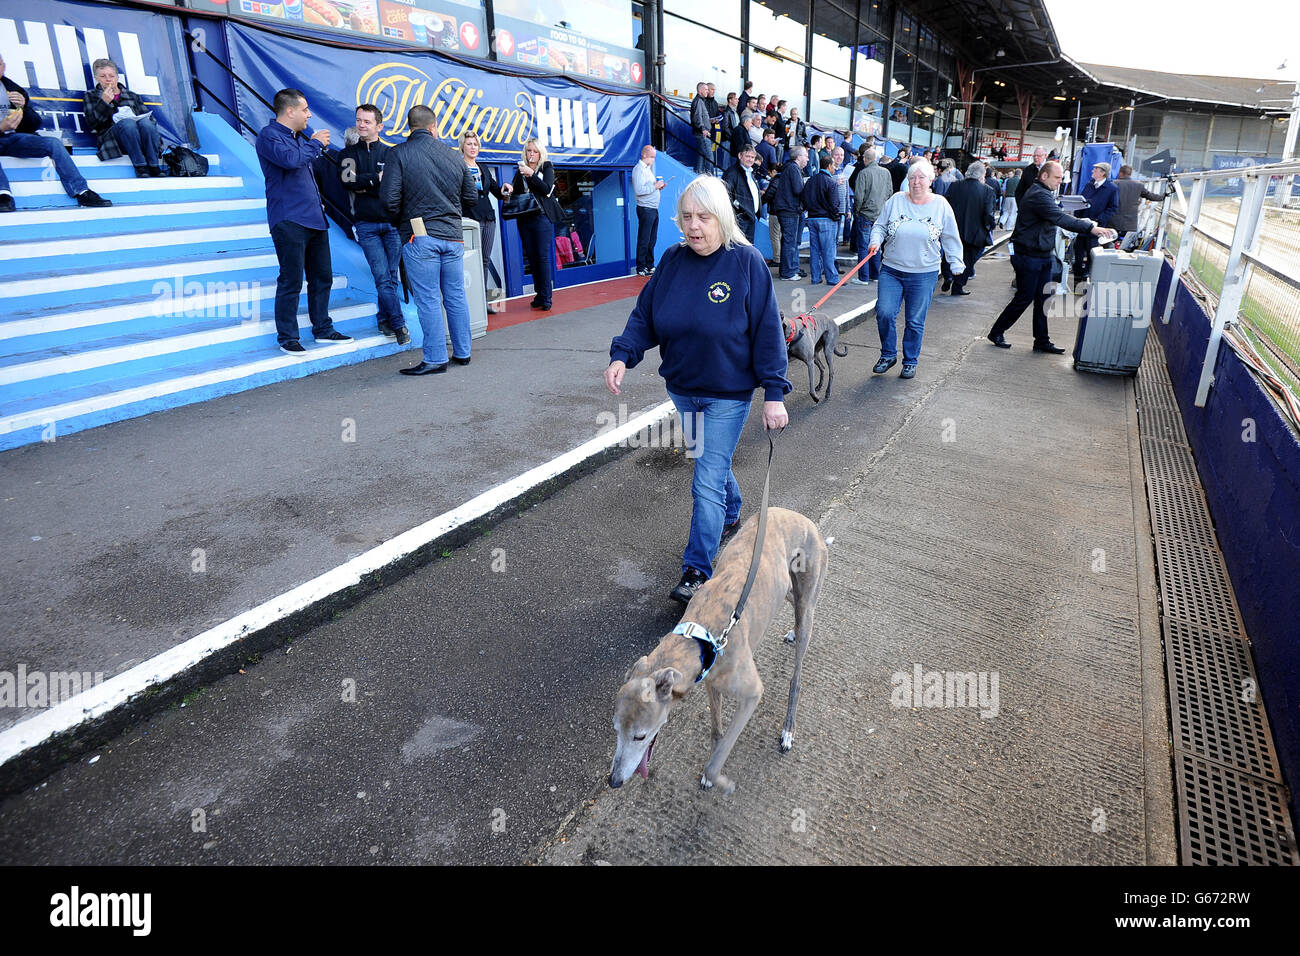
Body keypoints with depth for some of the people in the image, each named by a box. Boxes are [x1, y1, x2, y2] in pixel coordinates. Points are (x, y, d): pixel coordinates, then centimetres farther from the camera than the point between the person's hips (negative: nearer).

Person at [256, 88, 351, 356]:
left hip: (314, 219, 9)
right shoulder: (269, 136, -7)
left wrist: (319, 141, 19)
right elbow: (290, 158, -25)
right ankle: (287, 338, 1)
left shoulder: (302, 134, 19)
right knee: (291, 281, -7)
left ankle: (323, 329, 23)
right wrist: (315, 143, -11)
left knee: (322, 277, 12)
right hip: (289, 221, -9)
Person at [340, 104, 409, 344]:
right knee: (382, 277, -10)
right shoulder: (348, 154, 13)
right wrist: (377, 178, -9)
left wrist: (364, 187, -8)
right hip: (366, 224, 0)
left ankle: (384, 319, 18)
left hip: (391, 222, 0)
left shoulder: (391, 154, 9)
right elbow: (347, 180, -5)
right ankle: (399, 324, -6)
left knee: (392, 277, 2)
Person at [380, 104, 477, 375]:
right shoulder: (455, 156, 8)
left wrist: (400, 221, 9)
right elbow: (471, 197, 13)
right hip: (453, 235, 4)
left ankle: (435, 359, 0)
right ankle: (462, 352, 18)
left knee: (428, 299, -2)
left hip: (419, 237, -4)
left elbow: (390, 198, -9)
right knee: (456, 296, 11)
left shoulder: (400, 153, -4)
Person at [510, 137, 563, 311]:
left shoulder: (547, 168, 4)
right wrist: (510, 188, -12)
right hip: (524, 218, 4)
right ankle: (539, 295, 12)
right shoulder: (520, 170, 14)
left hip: (542, 217, -4)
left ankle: (546, 298, -8)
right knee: (531, 257, 5)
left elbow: (546, 189, -11)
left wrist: (531, 174, -18)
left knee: (543, 256, -9)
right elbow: (515, 193, 8)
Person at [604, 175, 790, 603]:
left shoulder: (746, 262, -14)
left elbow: (767, 331, -13)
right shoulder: (672, 261, -1)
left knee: (707, 483, -5)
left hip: (728, 394, -5)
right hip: (682, 387, 5)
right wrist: (622, 356, -14)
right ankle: (731, 517, 51)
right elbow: (645, 315, 3)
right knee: (712, 461, 23)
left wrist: (774, 394, -15)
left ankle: (696, 571, 5)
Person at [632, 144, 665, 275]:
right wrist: (655, 186, -15)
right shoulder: (639, 169, -9)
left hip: (653, 209, 9)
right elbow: (639, 190, -21)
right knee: (644, 240, -6)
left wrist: (659, 187, 10)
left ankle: (649, 266, 18)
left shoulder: (648, 169, 21)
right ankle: (641, 268, -1)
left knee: (652, 240, 11)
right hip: (645, 209, -9)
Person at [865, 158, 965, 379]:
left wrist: (956, 264, 6)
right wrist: (876, 241, -11)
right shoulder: (896, 200, 1)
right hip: (891, 270, 1)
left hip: (923, 274, 0)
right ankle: (888, 355, 12)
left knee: (916, 321, 5)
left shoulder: (940, 205, 2)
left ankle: (910, 361, 21)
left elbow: (950, 238, 8)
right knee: (884, 313, -10)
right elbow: (880, 226, 9)